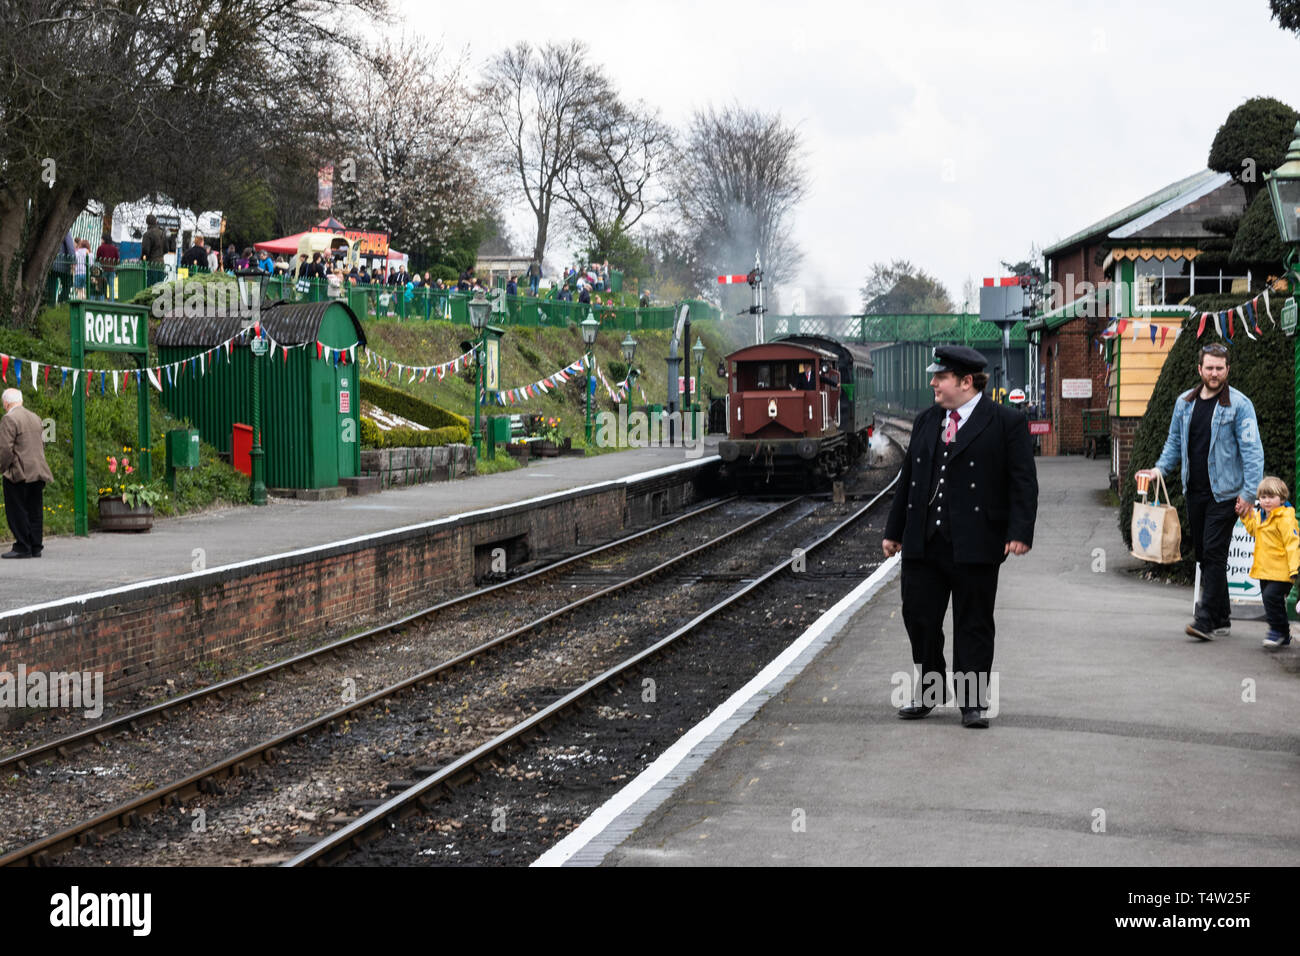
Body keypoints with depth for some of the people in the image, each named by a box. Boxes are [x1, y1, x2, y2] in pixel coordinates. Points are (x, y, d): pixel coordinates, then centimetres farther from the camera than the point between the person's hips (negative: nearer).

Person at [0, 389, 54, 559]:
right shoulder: (35, 418, 15)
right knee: (35, 512, 10)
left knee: (17, 512, -2)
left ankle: (23, 547, -3)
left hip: (19, 474, -8)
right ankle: (36, 547, 12)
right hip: (38, 472, 8)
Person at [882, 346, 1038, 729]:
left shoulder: (1006, 423, -4)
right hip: (923, 542, 5)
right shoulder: (926, 421, 14)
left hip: (974, 545, -5)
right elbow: (908, 478, 18)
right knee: (918, 617, 8)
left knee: (973, 625, 3)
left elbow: (1023, 482, -7)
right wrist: (894, 531, 18)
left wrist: (1020, 532, -17)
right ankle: (930, 692, 26)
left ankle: (973, 703, 11)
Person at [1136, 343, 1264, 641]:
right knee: (1203, 556, 9)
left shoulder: (1239, 405, -7)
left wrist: (1249, 492, -16)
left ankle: (1206, 620, -11)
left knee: (1214, 555, -11)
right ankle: (1222, 619, 19)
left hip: (1224, 492, -6)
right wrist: (1160, 468, 4)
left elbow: (1252, 450, -10)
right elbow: (1175, 441, 21)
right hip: (1194, 491, 6)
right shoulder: (1185, 402, 10)